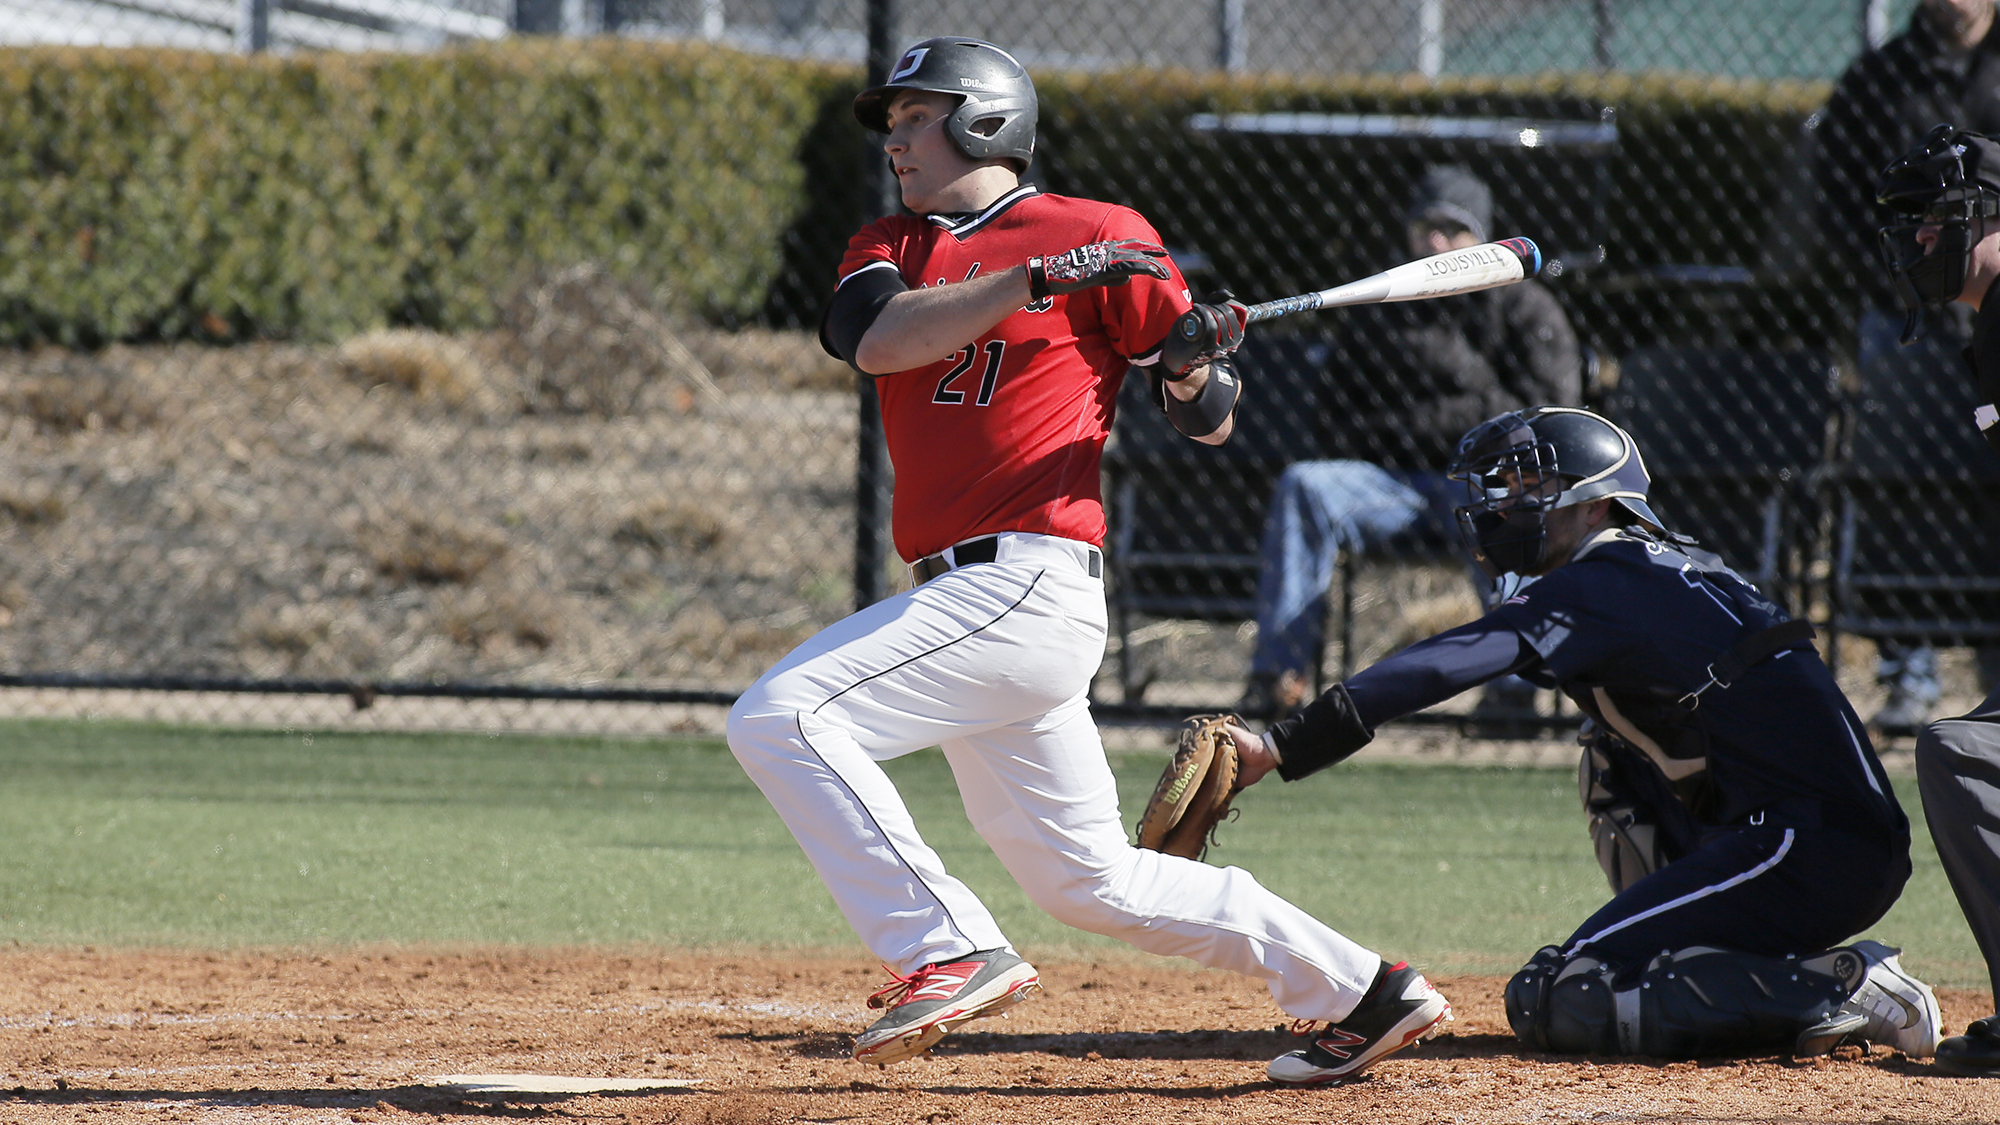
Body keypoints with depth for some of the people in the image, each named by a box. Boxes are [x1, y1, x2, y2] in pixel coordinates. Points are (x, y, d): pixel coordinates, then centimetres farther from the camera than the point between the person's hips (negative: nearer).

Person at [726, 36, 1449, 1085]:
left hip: (1030, 589, -8)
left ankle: (947, 952, -20)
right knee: (1087, 876, 12)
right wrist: (1034, 280, -19)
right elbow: (878, 340, -8)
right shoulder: (887, 247, 16)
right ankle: (1364, 992, 18)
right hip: (971, 601, 8)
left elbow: (1209, 422, 3)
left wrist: (1192, 363, -20)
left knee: (780, 719, -20)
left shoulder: (1101, 235, -1)